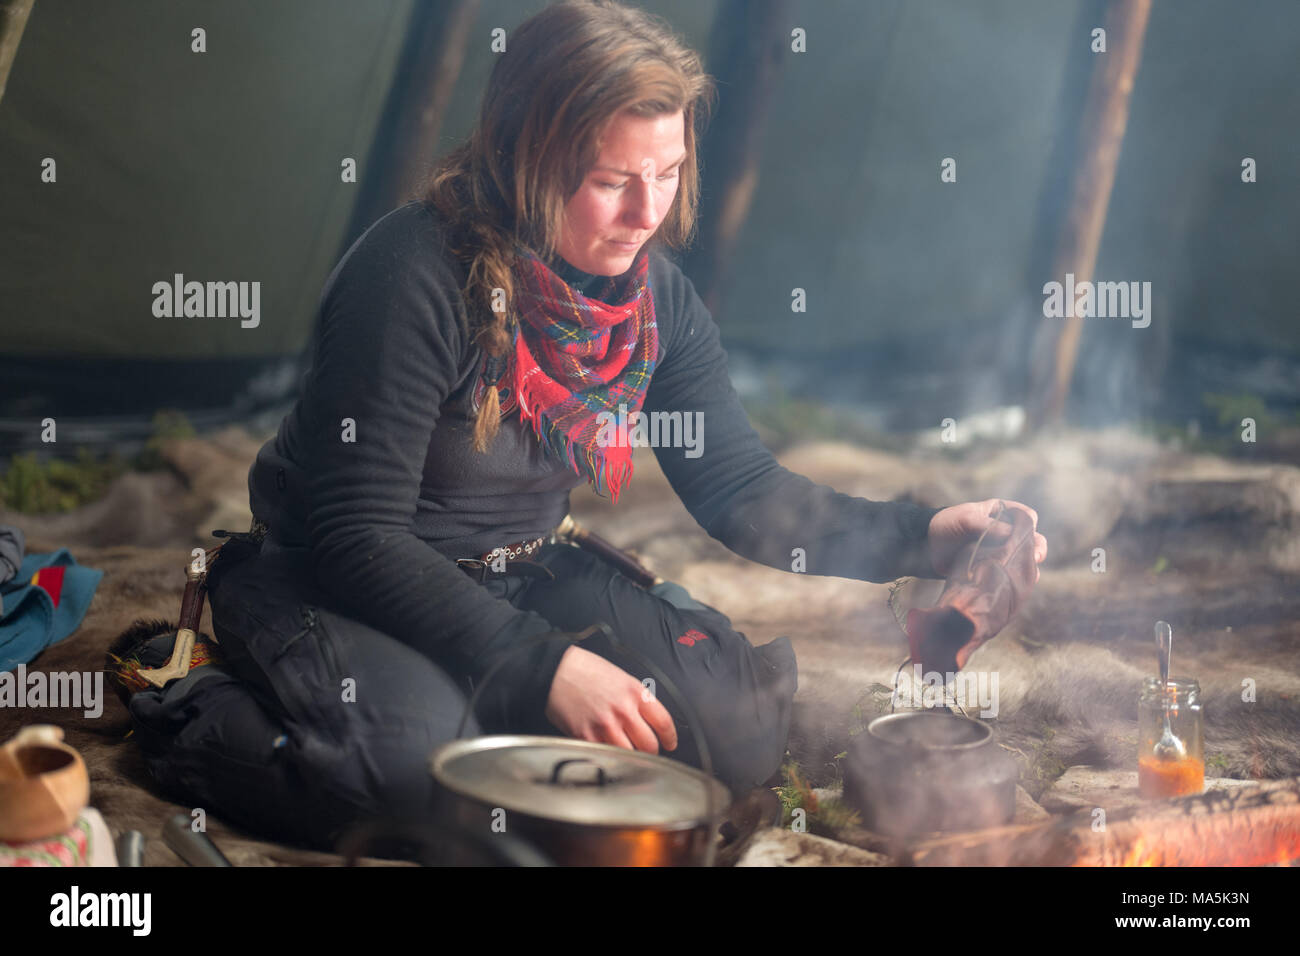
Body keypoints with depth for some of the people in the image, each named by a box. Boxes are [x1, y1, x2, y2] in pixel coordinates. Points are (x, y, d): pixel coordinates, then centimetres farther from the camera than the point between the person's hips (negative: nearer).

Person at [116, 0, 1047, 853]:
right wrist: (542, 667, -31)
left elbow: (741, 489, 0)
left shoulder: (656, 298, -3)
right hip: (337, 581, -5)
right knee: (410, 760, -35)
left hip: (520, 579, 6)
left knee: (743, 717, -12)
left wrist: (919, 536, -16)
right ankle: (191, 710, -5)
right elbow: (357, 535, -25)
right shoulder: (417, 274, -24)